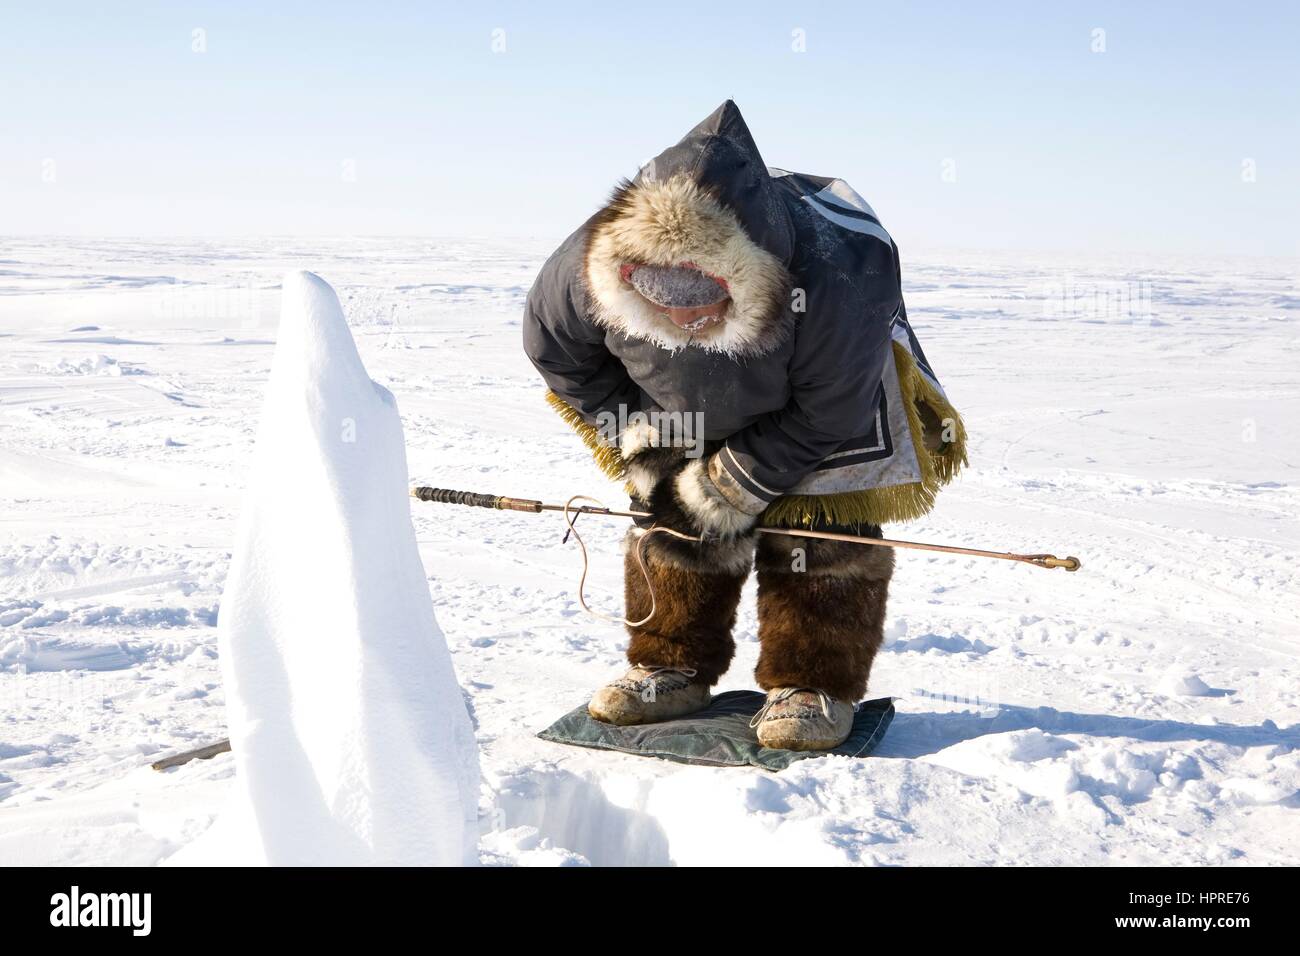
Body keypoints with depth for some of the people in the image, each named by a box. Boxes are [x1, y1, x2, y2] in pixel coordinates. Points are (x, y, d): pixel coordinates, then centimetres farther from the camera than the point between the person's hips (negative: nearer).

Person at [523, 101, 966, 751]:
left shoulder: (835, 285, -45)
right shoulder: (592, 264, -37)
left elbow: (826, 416, -28)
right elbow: (553, 344, -13)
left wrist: (731, 485, -24)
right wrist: (643, 444, -14)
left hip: (824, 378, -3)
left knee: (820, 526, -10)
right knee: (671, 519, 4)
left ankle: (814, 685, 4)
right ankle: (673, 667, 19)